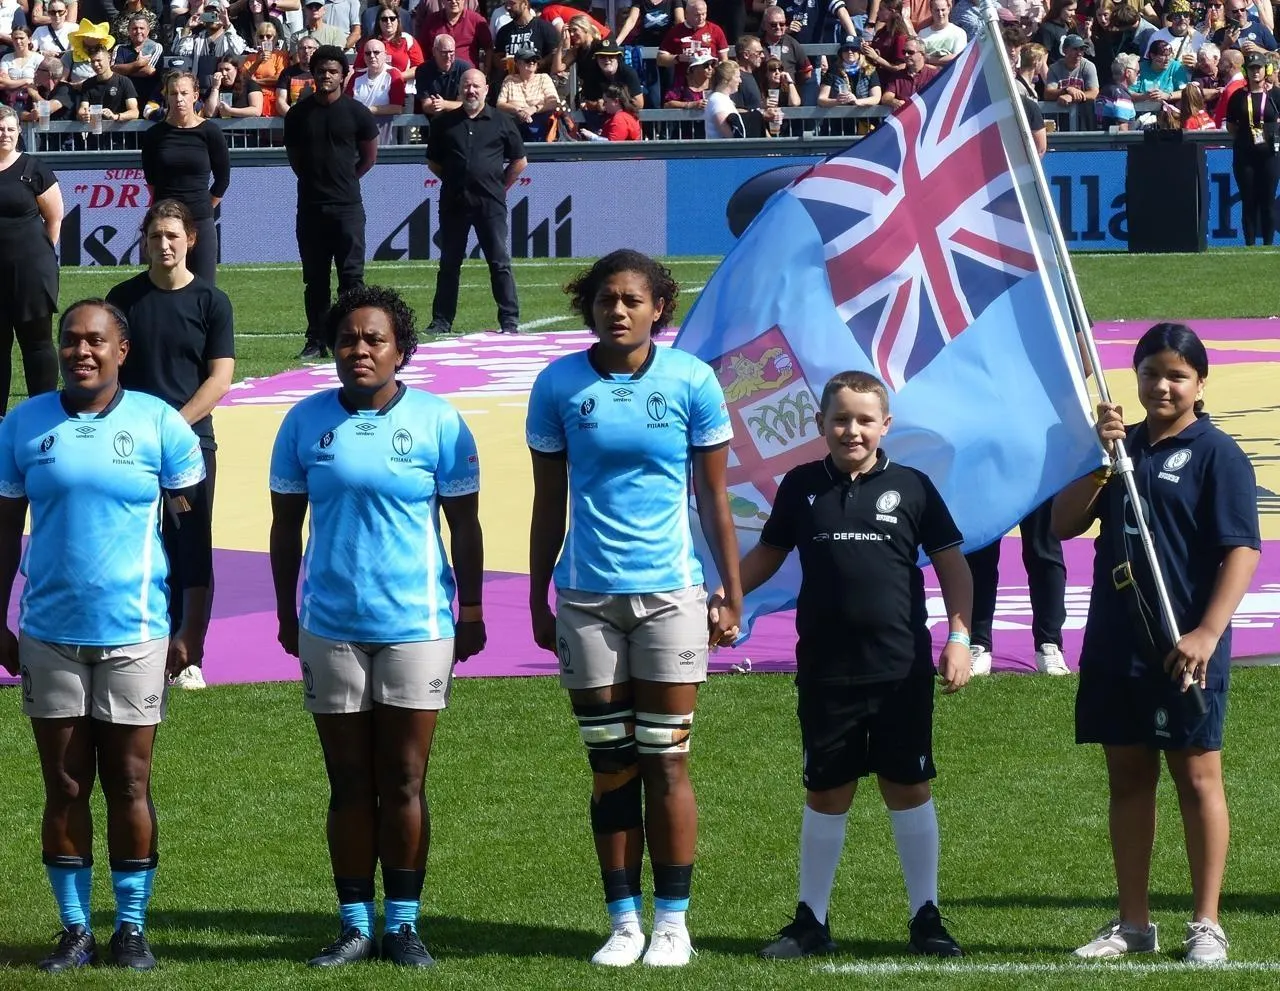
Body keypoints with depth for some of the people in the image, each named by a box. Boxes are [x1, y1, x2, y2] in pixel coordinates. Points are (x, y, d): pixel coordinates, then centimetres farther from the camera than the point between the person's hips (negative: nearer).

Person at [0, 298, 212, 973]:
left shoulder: (160, 426, -2)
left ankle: (131, 929, 10)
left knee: (129, 785, 3)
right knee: (64, 787, 5)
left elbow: (192, 532, 2)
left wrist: (192, 627, -1)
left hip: (135, 633, -2)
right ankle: (74, 930, 11)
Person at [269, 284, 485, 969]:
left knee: (403, 783, 2)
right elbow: (285, 525, 10)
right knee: (349, 785, 6)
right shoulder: (306, 422, 3)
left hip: (417, 626, -2)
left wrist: (471, 613, 1)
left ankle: (402, 923, 9)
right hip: (330, 626, 2)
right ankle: (355, 924, 11)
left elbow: (465, 525, 2)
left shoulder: (437, 422, -2)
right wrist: (285, 613, 10)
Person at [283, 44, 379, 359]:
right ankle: (316, 341, 12)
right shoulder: (298, 113, 6)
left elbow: (369, 156, 8)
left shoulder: (356, 112, -1)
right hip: (310, 206, 3)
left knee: (351, 275, -5)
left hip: (347, 206, -3)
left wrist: (344, 179, 8)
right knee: (314, 278, 7)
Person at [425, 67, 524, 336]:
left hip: (490, 203, -2)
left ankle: (510, 321, -2)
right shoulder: (445, 122, 9)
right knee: (449, 263, 7)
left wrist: (499, 187, 6)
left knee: (500, 262, -3)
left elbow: (519, 161, 10)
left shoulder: (501, 121, 4)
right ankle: (441, 321, 12)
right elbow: (433, 162, 17)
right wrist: (454, 181, 10)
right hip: (453, 202, 2)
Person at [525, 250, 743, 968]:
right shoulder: (558, 385, 1)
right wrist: (537, 601, 9)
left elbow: (714, 499, 4)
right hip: (587, 598, 1)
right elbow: (549, 503, 9)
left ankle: (674, 923, 6)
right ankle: (625, 922, 12)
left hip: (670, 592, -1)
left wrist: (733, 596, 2)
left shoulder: (691, 381, -2)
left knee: (665, 762, -1)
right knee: (610, 767, 6)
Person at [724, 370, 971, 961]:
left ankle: (926, 918, 13)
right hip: (825, 671, 1)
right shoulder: (802, 488, 4)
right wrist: (721, 597, 1)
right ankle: (811, 922, 17)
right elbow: (768, 554, 15)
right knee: (826, 793, 8)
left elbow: (951, 563, 4)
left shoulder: (911, 488, -1)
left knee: (908, 788, 4)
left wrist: (960, 636, -4)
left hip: (902, 669, -1)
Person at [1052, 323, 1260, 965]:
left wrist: (1207, 633, -21)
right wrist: (1103, 461, -8)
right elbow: (1063, 523, 7)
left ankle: (1206, 926, 6)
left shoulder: (1217, 455, -7)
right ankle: (1133, 924, 18)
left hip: (1183, 651, -6)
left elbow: (1242, 550, -12)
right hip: (1114, 644, 6)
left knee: (1196, 779, 0)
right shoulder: (1123, 445, 12)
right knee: (1128, 777, 11)